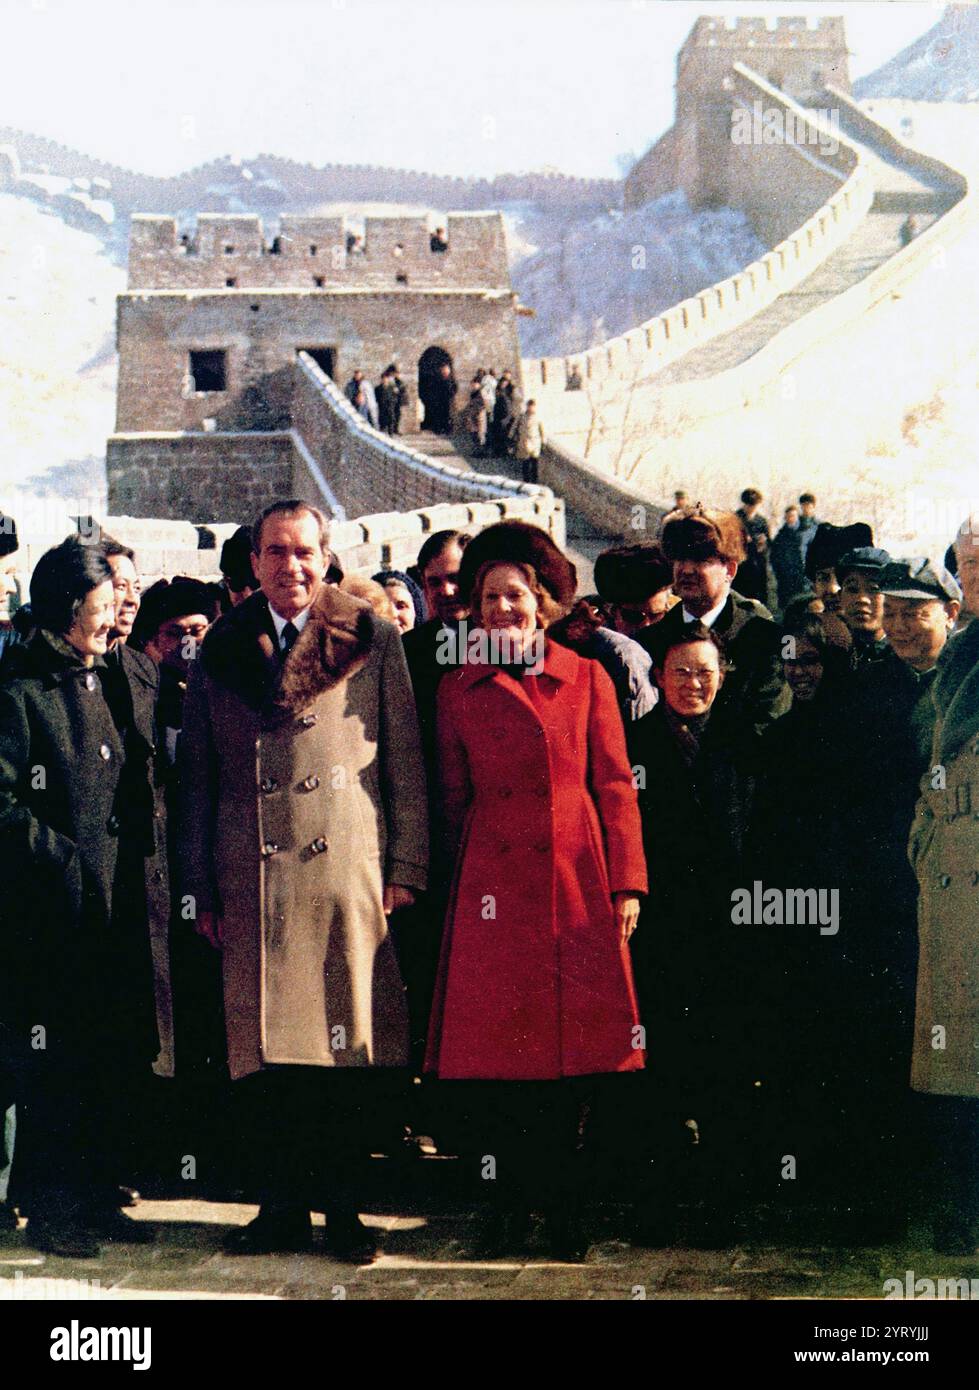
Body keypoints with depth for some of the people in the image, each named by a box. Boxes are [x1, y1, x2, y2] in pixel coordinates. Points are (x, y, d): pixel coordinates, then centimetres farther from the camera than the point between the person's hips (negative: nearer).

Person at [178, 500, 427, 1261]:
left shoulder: (372, 640, 6)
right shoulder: (221, 652, 12)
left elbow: (405, 762, 5)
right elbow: (197, 778, 13)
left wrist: (405, 867, -2)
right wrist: (203, 888, 8)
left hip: (348, 868, -2)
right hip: (252, 878, 2)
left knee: (352, 1040, 1)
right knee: (263, 1049, 4)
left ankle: (343, 1207, 15)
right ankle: (283, 1208, 17)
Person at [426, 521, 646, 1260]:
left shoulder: (587, 678, 7)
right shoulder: (459, 689, 9)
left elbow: (615, 785, 5)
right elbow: (453, 798, 12)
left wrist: (627, 884, -1)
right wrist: (467, 868, 6)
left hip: (576, 880, 0)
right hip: (493, 882, 1)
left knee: (573, 1039, 1)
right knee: (494, 1041, -1)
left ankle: (562, 1207, 15)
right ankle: (508, 1199, 14)